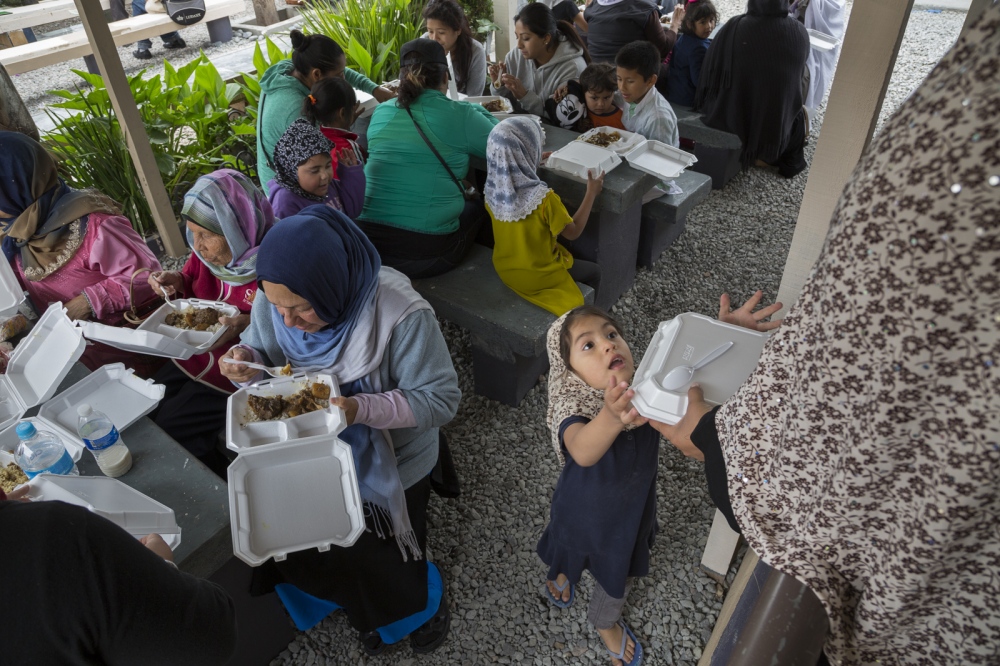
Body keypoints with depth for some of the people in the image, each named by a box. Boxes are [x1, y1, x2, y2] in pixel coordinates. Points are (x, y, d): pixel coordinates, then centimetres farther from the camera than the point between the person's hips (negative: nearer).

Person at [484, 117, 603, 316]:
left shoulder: (492, 189, -15)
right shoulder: (544, 199, -33)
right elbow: (573, 232, -18)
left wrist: (534, 164, 14)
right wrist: (591, 193, -9)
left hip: (503, 268, 6)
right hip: (535, 277, -6)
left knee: (563, 253, 32)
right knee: (594, 272, 19)